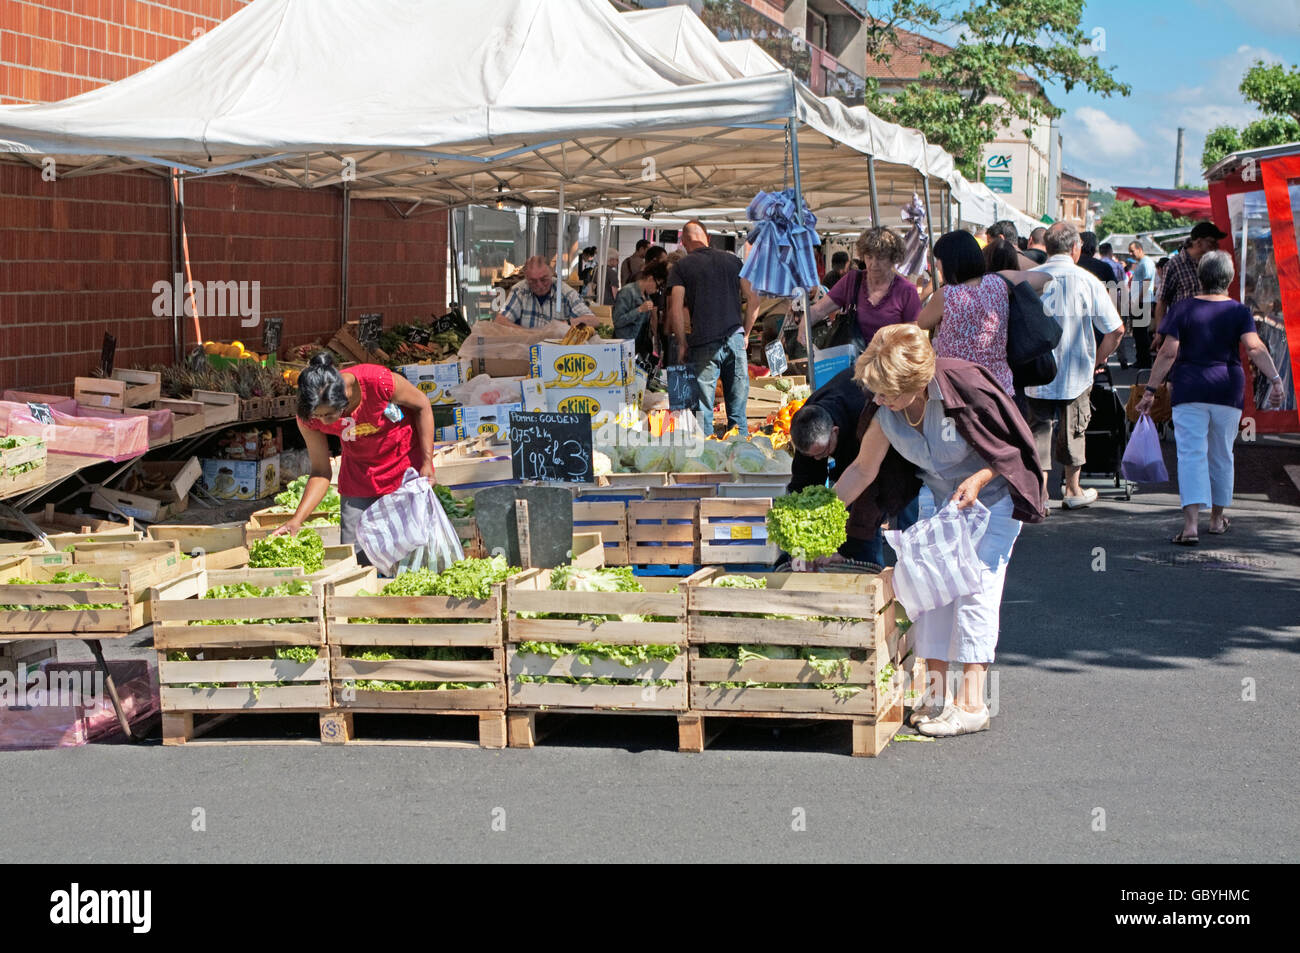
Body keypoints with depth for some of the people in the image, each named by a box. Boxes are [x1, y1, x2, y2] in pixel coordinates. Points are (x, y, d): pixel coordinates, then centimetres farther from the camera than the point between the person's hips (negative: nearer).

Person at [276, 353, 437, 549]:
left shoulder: (379, 381, -32)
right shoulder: (308, 417, -21)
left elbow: (422, 405, -12)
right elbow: (321, 473, -11)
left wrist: (427, 463, -15)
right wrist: (297, 519, -23)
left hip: (406, 465, -2)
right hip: (359, 477, 2)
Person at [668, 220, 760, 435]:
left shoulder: (681, 267, 2)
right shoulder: (733, 260, 12)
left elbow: (676, 310, -6)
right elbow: (753, 300, 9)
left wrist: (683, 344, 3)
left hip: (704, 344, -3)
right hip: (735, 339, 3)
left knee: (703, 408, 1)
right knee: (737, 411, 9)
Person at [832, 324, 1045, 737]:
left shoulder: (964, 387, -29)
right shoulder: (885, 412, -13)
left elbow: (1012, 447, -18)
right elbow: (862, 469, 0)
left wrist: (978, 479, -32)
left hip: (991, 497, -6)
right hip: (937, 497, 6)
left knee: (975, 587, -12)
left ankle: (972, 703, -11)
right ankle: (936, 692, 8)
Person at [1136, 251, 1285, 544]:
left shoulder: (1182, 308, -2)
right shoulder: (1239, 311, 1)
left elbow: (1168, 353, -7)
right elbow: (1255, 348, -13)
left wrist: (1151, 390, -4)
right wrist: (1275, 379, -17)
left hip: (1189, 389, -1)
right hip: (1228, 389, 1)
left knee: (1191, 454, -6)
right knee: (1222, 455, 16)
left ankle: (1191, 522, -21)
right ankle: (1217, 518, 29)